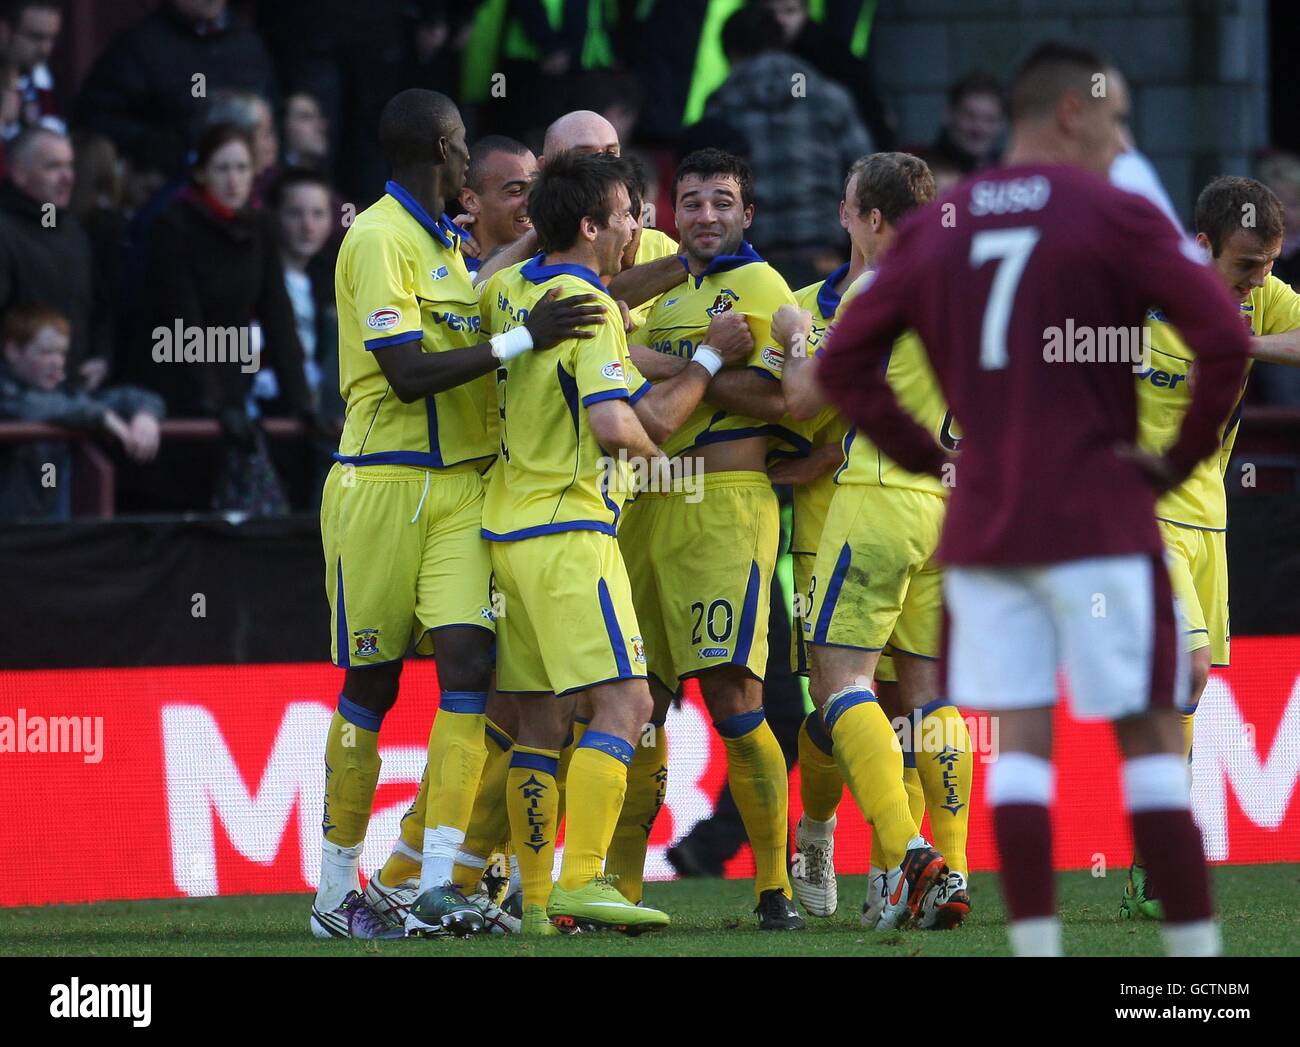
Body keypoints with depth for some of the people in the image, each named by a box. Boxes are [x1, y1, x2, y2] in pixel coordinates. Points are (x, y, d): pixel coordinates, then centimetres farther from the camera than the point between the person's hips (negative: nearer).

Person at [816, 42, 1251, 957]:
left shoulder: (935, 226, 10)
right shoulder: (1112, 216, -6)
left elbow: (845, 364, 11)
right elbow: (1226, 340, -14)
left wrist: (928, 456, 11)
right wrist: (1181, 459, -3)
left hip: (981, 526, 4)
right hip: (1099, 519, -4)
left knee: (1020, 742, 5)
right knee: (1150, 738, 0)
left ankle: (1037, 949, -1)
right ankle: (1195, 946, -1)